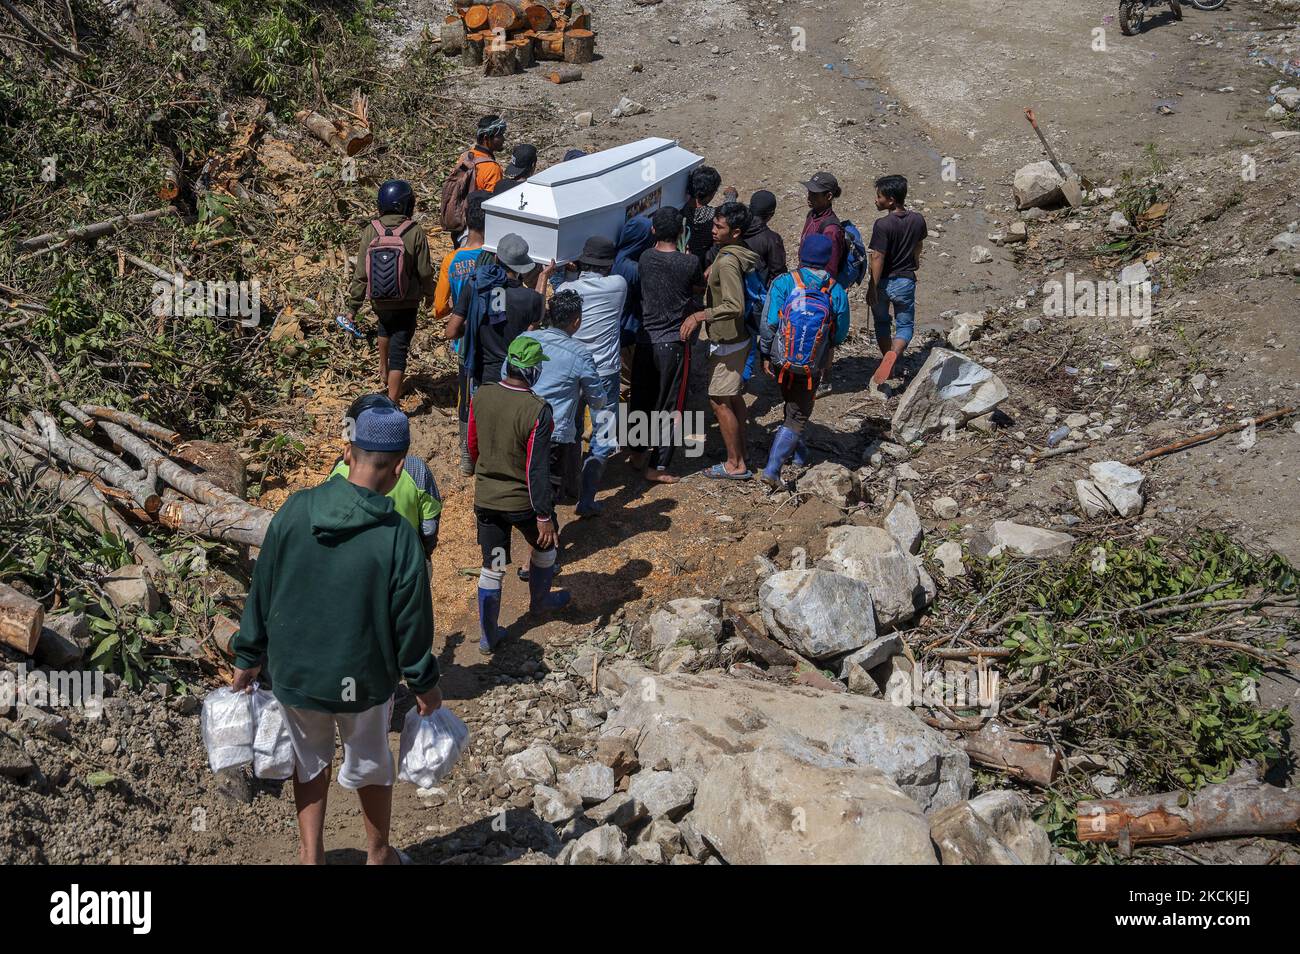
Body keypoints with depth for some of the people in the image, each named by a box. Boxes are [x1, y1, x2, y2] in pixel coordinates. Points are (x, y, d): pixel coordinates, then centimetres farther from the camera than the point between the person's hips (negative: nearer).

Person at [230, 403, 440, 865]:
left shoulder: (294, 510, -13)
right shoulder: (398, 538, -22)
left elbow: (261, 592, -3)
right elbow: (411, 622, -12)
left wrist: (249, 657, 10)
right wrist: (424, 683, 4)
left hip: (293, 672, 2)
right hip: (363, 680, -2)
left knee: (309, 761, 25)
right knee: (371, 766, 22)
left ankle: (311, 854, 34)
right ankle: (378, 853, 43)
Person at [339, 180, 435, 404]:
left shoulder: (370, 232, -11)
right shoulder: (415, 233, -16)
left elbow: (361, 275, -8)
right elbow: (424, 272, -8)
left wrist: (352, 308, -1)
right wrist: (429, 293, 12)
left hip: (379, 301, 3)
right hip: (407, 304, -3)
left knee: (385, 328, 35)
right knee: (399, 352, 2)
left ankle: (384, 372, 50)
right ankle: (391, 403, -2)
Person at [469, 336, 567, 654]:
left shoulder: (481, 396, -9)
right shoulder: (537, 411, -25)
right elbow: (537, 470, -22)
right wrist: (544, 516, -13)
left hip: (486, 497, 4)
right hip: (523, 501, -4)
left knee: (491, 569, 14)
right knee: (545, 544, 27)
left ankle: (488, 636, 23)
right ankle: (540, 600, 49)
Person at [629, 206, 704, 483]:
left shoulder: (646, 258, -4)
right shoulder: (690, 263, -13)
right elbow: (699, 288, 6)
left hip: (645, 340, 4)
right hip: (674, 343, -4)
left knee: (641, 400, 20)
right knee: (669, 407, 5)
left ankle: (638, 452, 34)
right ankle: (657, 467, 7)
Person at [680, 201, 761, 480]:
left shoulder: (727, 261, -24)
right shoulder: (744, 253, 7)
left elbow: (735, 306, -32)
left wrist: (700, 316, -31)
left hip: (727, 342, -10)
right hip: (739, 337, 10)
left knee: (720, 402, -2)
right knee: (734, 398, 17)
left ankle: (735, 465, 4)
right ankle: (741, 456, 26)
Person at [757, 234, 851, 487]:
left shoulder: (783, 283, -12)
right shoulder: (837, 292, -10)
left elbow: (769, 324, -13)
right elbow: (840, 335, -1)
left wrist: (766, 355, 0)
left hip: (780, 361, 2)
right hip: (812, 367, -2)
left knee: (792, 407, 26)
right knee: (797, 418, 7)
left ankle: (799, 452, 43)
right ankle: (772, 469, -6)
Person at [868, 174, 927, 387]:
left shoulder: (883, 225, -22)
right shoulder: (917, 220, -5)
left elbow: (878, 258, -21)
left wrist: (872, 288, -14)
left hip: (884, 281, -3)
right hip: (906, 281, 3)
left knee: (882, 322, 20)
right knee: (905, 325, 12)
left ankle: (887, 360, 30)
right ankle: (894, 353, -16)